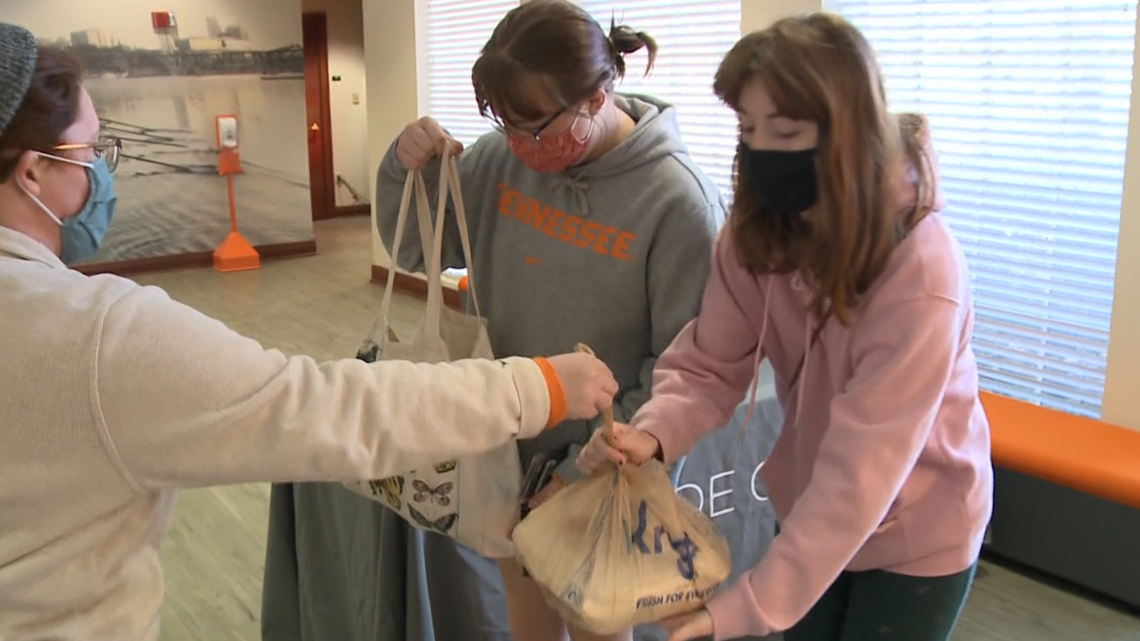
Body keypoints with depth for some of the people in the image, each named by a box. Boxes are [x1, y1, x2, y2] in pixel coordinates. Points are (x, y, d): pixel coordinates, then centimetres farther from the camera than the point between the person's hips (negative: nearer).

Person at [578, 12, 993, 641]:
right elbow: (708, 364, -14)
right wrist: (651, 434, -36)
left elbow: (862, 468, -33)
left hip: (916, 533, -4)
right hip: (811, 513, 5)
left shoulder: (921, 273, -31)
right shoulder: (756, 233, -13)